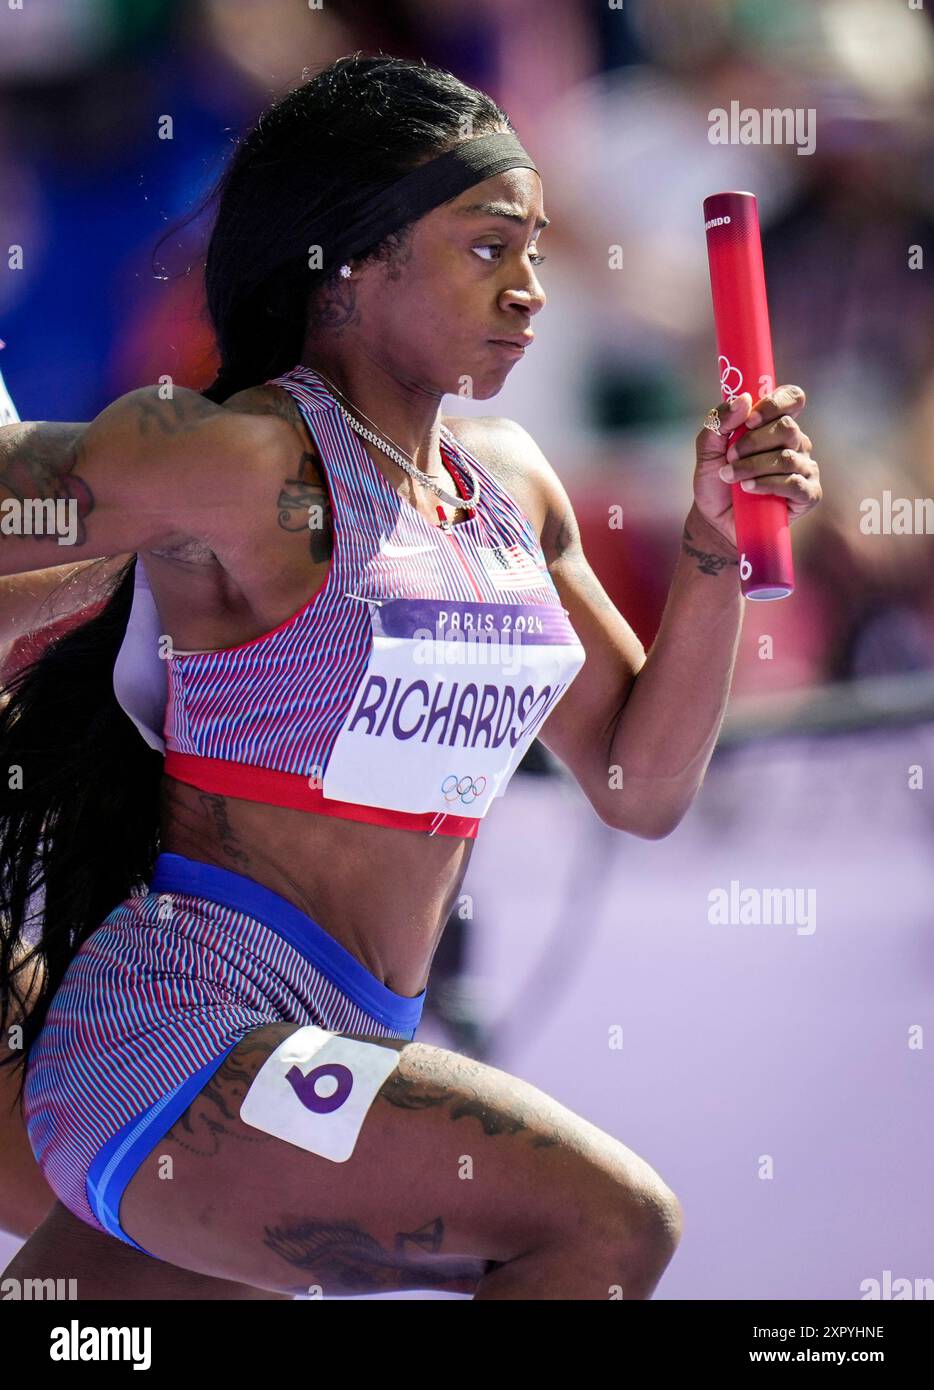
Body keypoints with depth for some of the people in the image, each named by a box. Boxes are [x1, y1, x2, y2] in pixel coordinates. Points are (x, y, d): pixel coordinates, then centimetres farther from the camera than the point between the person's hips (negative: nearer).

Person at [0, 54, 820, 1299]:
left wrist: (718, 545, 6)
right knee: (612, 1224, -24)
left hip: (345, 1055, 9)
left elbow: (641, 787, 18)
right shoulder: (242, 462, -10)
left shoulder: (508, 483, 14)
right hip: (178, 1047, -9)